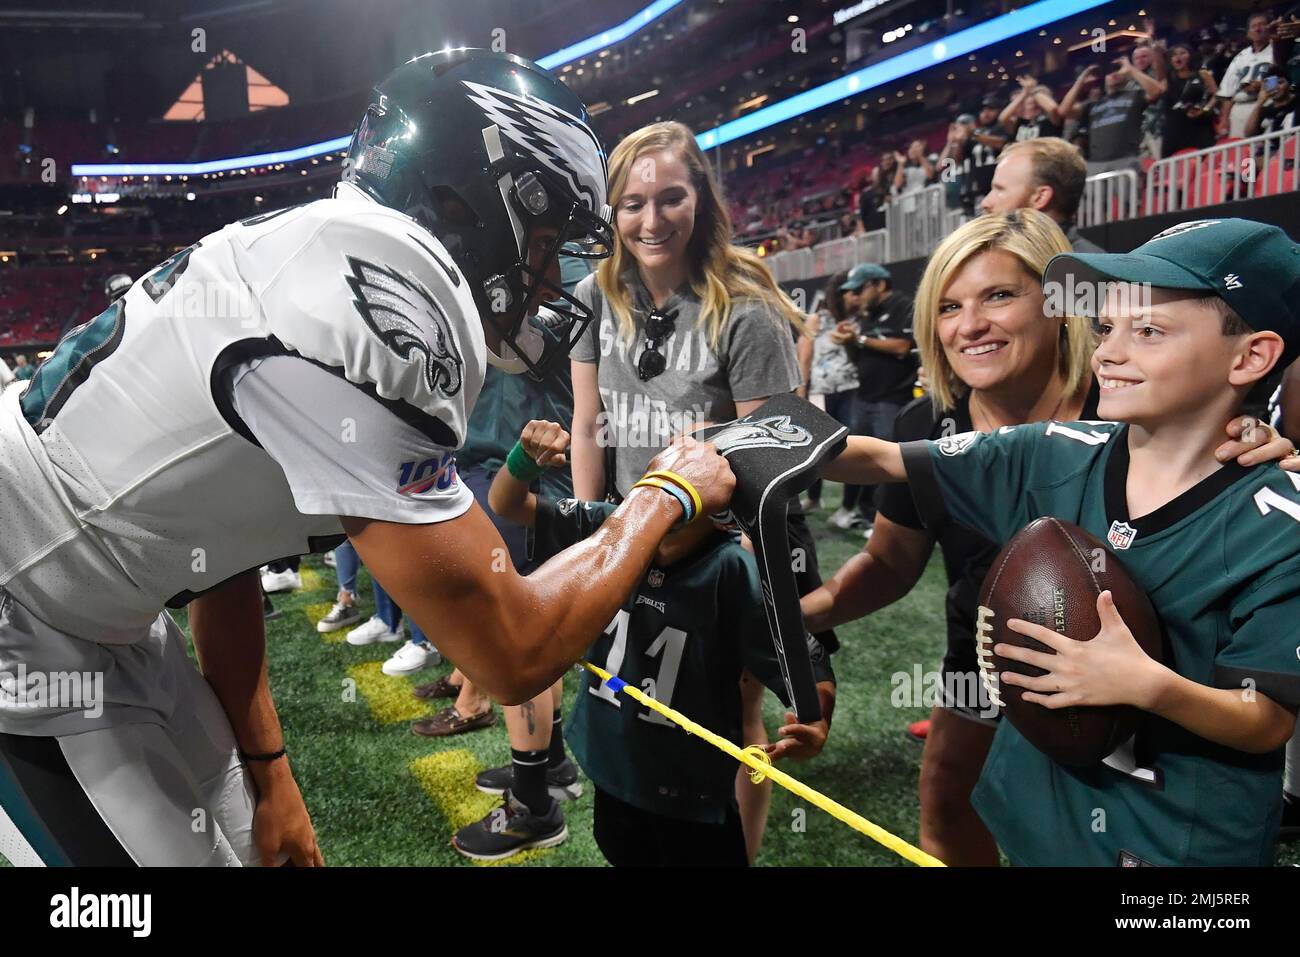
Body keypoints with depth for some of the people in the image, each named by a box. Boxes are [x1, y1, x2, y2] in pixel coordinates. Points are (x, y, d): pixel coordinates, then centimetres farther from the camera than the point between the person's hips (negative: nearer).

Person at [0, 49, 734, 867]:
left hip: (100, 616, 9)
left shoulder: (328, 252, 1)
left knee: (251, 843, 16)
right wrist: (668, 497, -9)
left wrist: (266, 773, 12)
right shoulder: (378, 304, -28)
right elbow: (512, 656, -24)